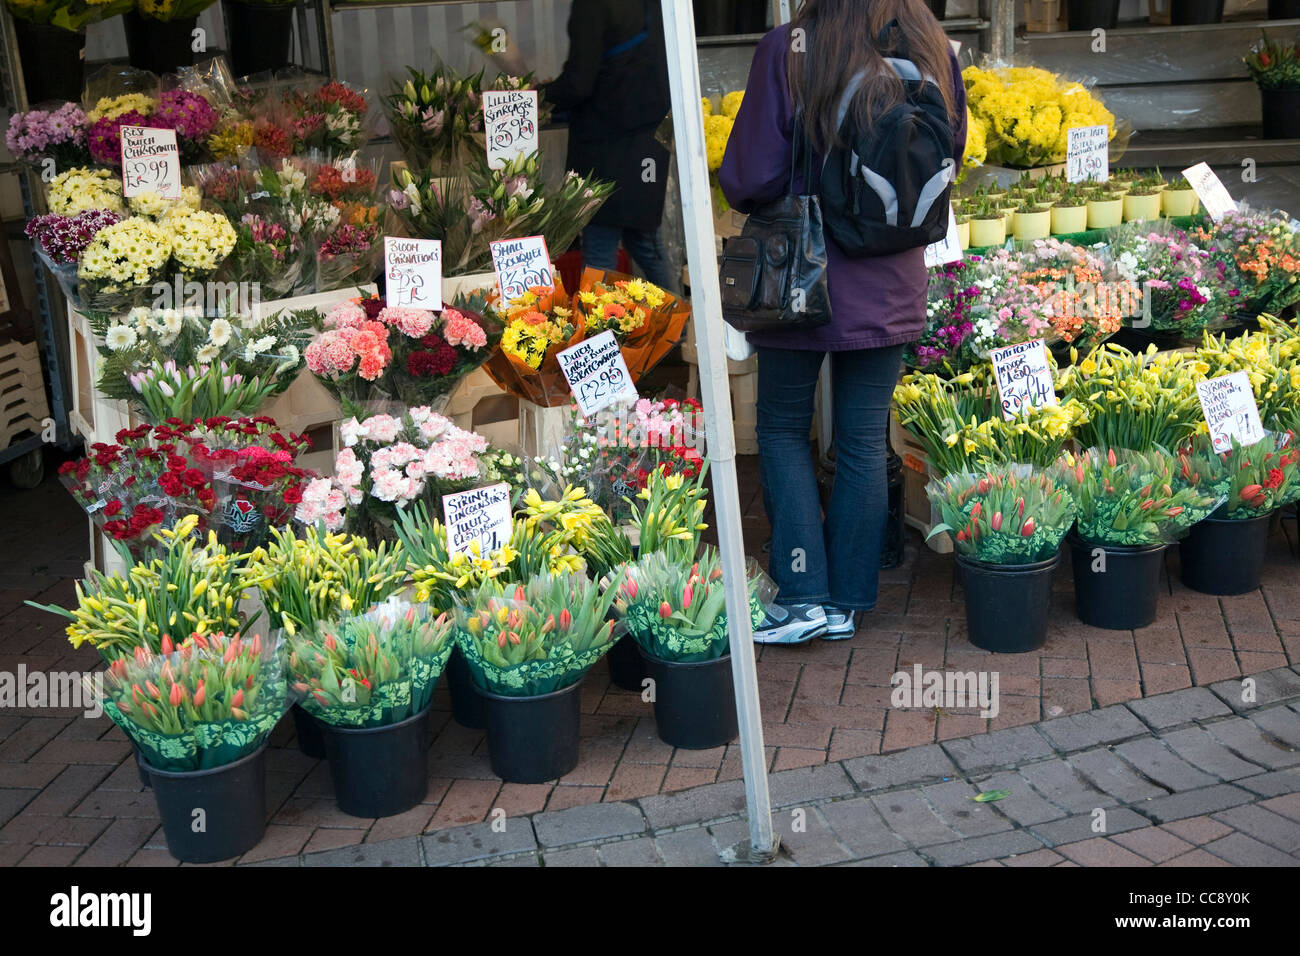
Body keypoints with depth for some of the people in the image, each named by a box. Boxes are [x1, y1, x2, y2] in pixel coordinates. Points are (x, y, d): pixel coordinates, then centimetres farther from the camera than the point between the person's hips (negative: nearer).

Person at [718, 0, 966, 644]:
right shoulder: (934, 54, -3)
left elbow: (749, 180, -15)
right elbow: (948, 162, 9)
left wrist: (766, 205, 7)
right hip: (890, 285, 3)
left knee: (783, 429, 13)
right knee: (864, 440, 12)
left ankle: (803, 596, 8)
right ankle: (846, 602, 20)